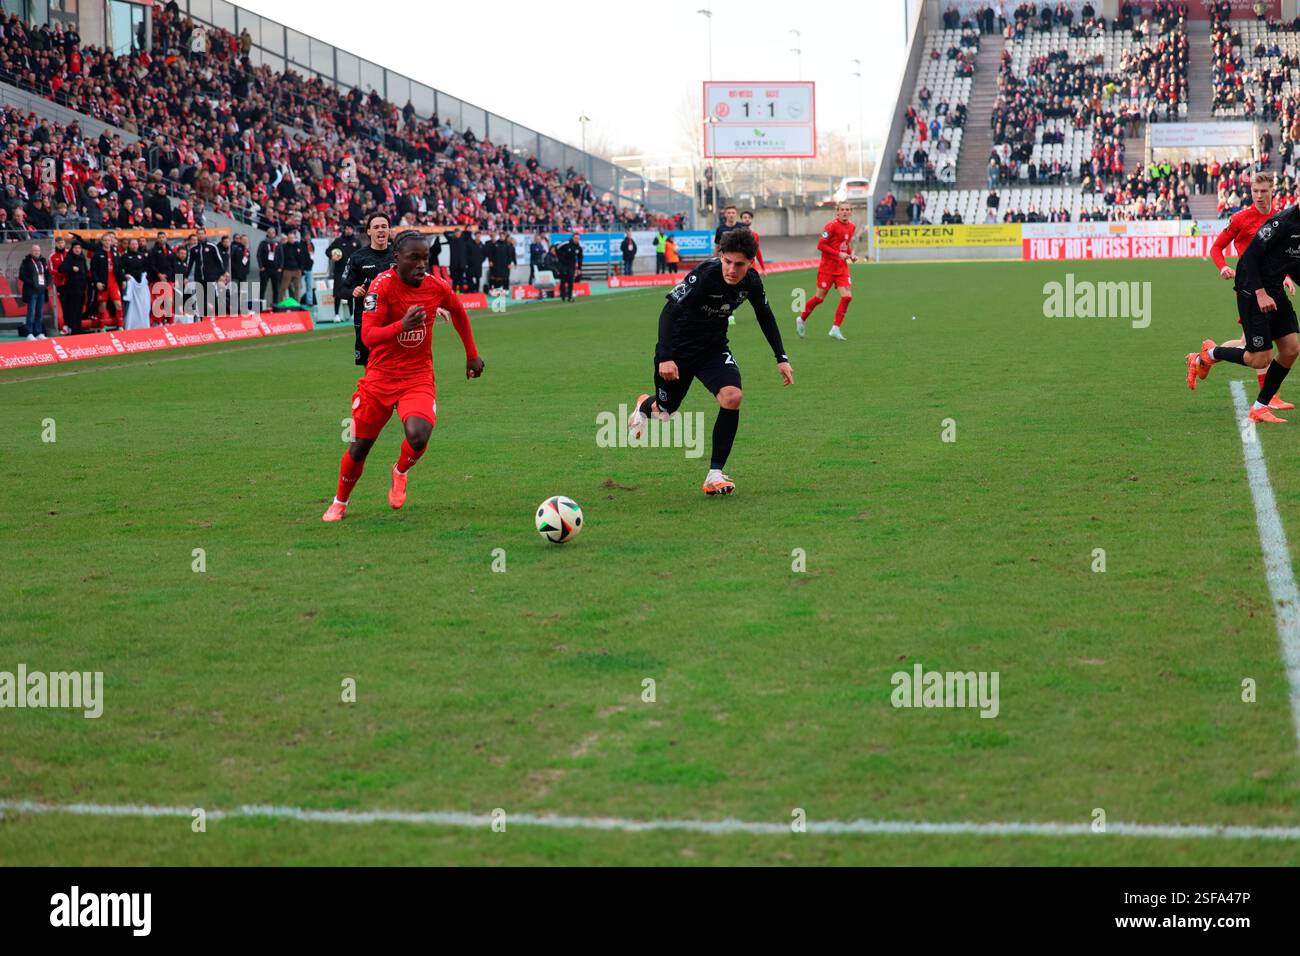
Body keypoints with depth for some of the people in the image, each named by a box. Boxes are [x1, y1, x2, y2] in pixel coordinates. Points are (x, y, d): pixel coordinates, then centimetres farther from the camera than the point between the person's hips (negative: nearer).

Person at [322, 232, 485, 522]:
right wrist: (402, 325, -42)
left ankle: (400, 473, 11)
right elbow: (367, 336, -25)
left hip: (418, 377, 1)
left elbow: (458, 312, 18)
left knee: (418, 436, -25)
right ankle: (339, 503, 34)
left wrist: (472, 354, 21)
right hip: (380, 376, -1)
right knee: (359, 447, 6)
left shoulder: (436, 287, -6)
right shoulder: (383, 285, -17)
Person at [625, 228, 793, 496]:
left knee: (732, 396, -23)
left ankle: (715, 475, -13)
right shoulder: (704, 275, -31)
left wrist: (781, 358, 8)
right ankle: (645, 406, 57)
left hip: (714, 348, 4)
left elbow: (765, 316, 7)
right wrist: (665, 358, -41)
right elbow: (669, 311, -31)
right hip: (678, 349, -4)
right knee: (666, 409, 14)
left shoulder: (751, 281, -13)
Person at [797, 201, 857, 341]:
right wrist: (839, 254, -22)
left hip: (842, 267, 6)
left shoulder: (851, 226, 7)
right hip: (828, 266, -6)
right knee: (820, 298, 2)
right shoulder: (832, 225, -14)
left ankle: (836, 329, -2)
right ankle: (802, 319, 26)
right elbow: (820, 245, -15)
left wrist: (851, 255, 4)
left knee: (847, 296, -9)